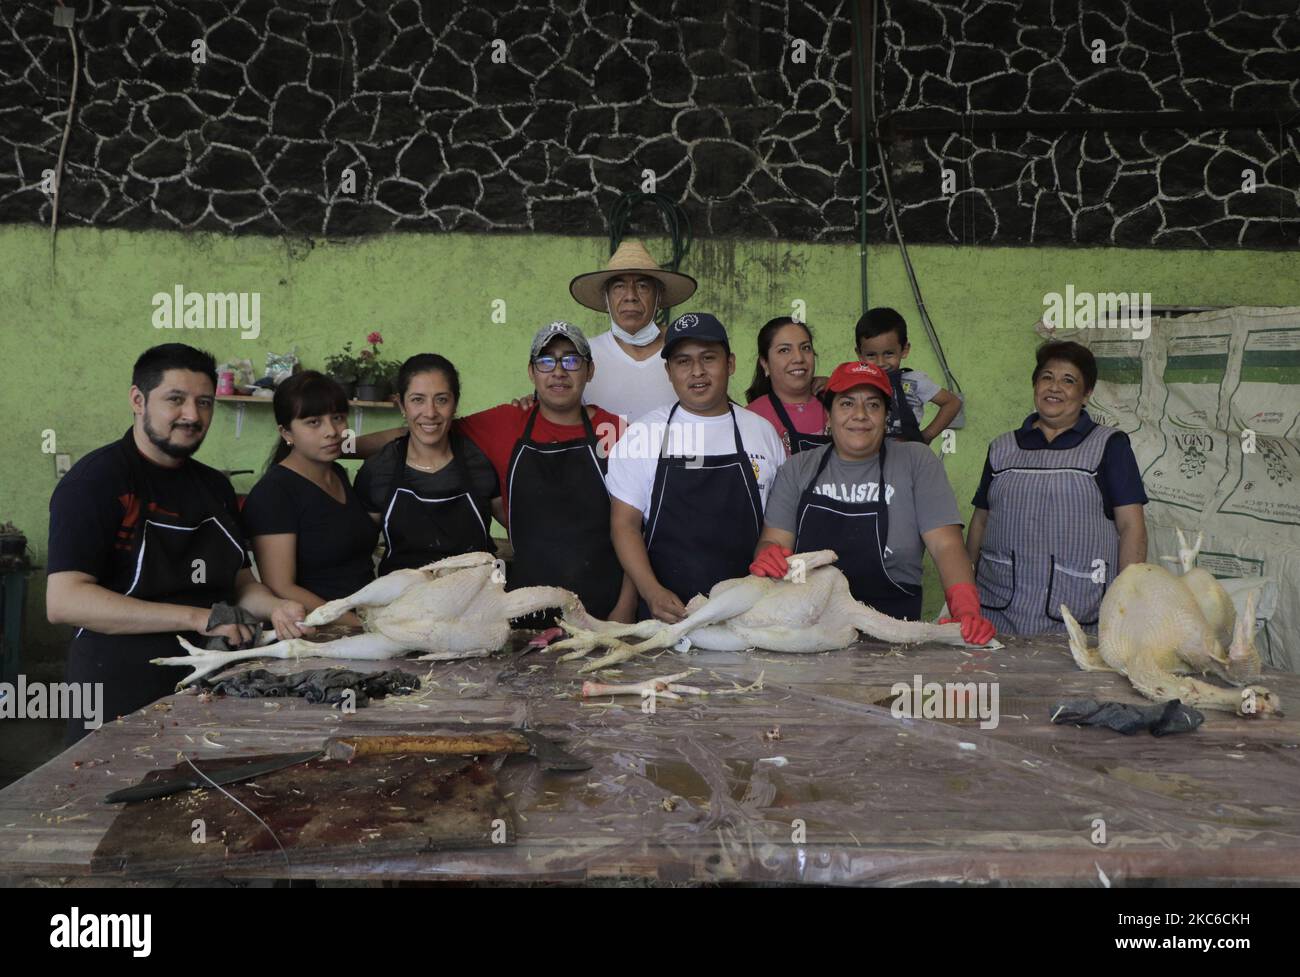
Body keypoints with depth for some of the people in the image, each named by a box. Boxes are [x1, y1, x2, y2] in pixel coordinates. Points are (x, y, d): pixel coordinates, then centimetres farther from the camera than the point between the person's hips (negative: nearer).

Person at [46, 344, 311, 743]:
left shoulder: (215, 486, 10)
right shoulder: (95, 479, -11)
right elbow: (63, 601, -20)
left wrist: (275, 608, -9)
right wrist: (198, 618, -24)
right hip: (124, 702, -6)